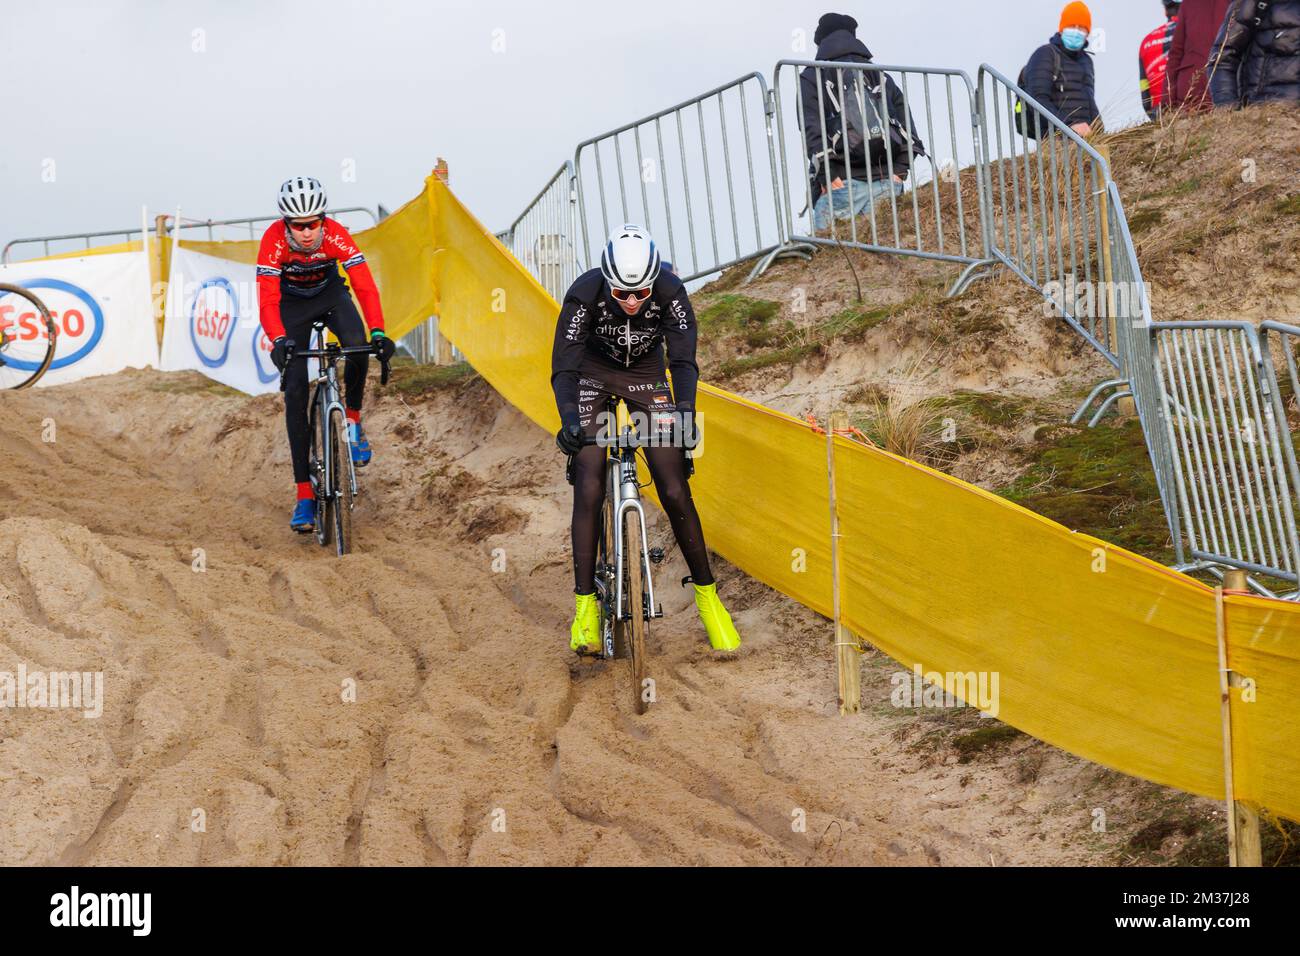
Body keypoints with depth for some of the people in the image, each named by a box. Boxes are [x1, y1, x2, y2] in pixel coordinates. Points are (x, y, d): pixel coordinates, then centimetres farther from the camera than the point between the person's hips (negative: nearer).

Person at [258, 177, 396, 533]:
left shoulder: (336, 235, -29)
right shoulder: (274, 240, -31)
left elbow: (365, 286, -33)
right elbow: (268, 300, -36)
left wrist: (379, 332, -47)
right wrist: (279, 341, -53)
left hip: (330, 293, 1)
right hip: (292, 302, -1)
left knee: (358, 346, -33)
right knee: (295, 393, -11)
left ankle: (353, 420, -4)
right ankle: (304, 495, -10)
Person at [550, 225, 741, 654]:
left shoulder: (670, 292, -28)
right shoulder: (584, 293, -30)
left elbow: (683, 359, -31)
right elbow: (564, 366, -32)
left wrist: (685, 410, -48)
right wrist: (569, 419, -48)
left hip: (646, 374, 1)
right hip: (594, 373, -1)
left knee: (675, 492, -8)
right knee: (588, 490, -15)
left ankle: (707, 595, 7)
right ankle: (585, 606, -10)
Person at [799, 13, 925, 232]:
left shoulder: (812, 78, 10)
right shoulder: (880, 76, 23)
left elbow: (812, 130, -3)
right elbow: (904, 117, 12)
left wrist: (828, 175, -8)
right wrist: (900, 169, 3)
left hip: (845, 182, -4)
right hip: (888, 181, 4)